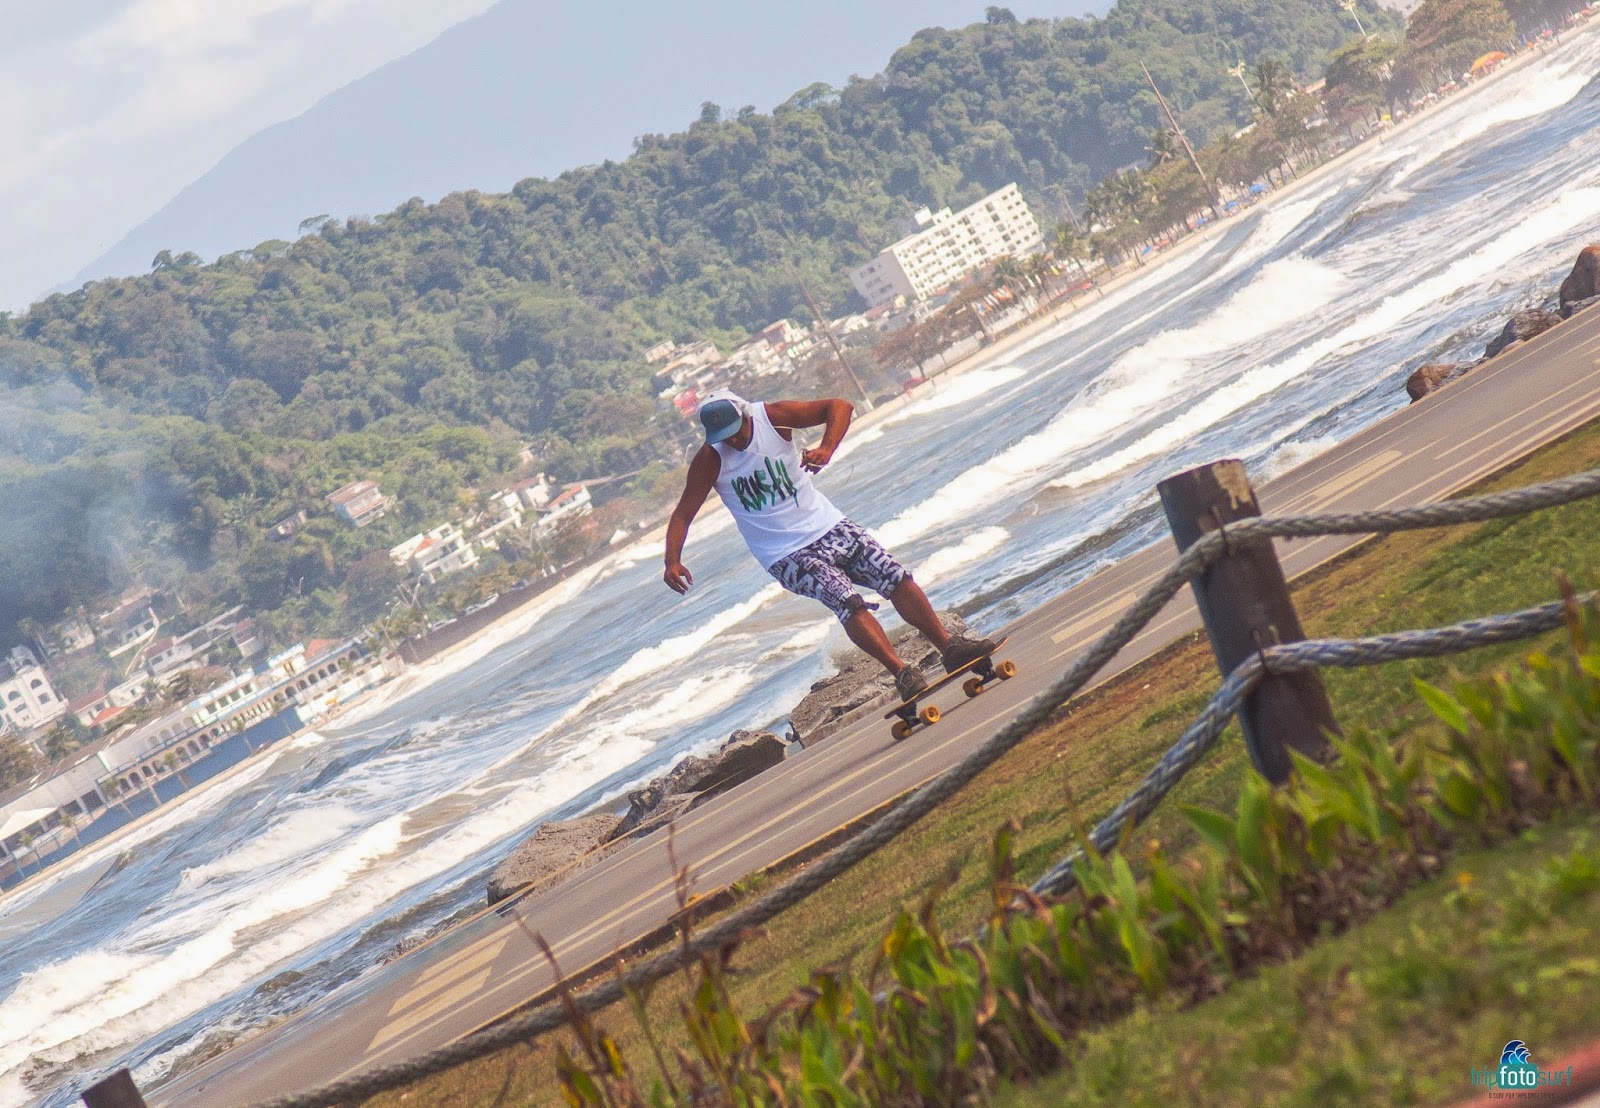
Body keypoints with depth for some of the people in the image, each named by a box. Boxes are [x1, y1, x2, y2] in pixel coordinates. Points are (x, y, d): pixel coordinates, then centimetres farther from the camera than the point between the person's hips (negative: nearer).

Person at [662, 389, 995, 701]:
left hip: (825, 524, 4)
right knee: (849, 603, -25)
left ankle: (951, 648, 6)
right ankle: (903, 674, -28)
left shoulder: (773, 417, -10)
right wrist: (673, 562, -26)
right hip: (786, 554, -4)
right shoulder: (710, 461, -13)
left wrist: (826, 449, -27)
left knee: (898, 580, -4)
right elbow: (683, 514, -10)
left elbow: (839, 407, -8)